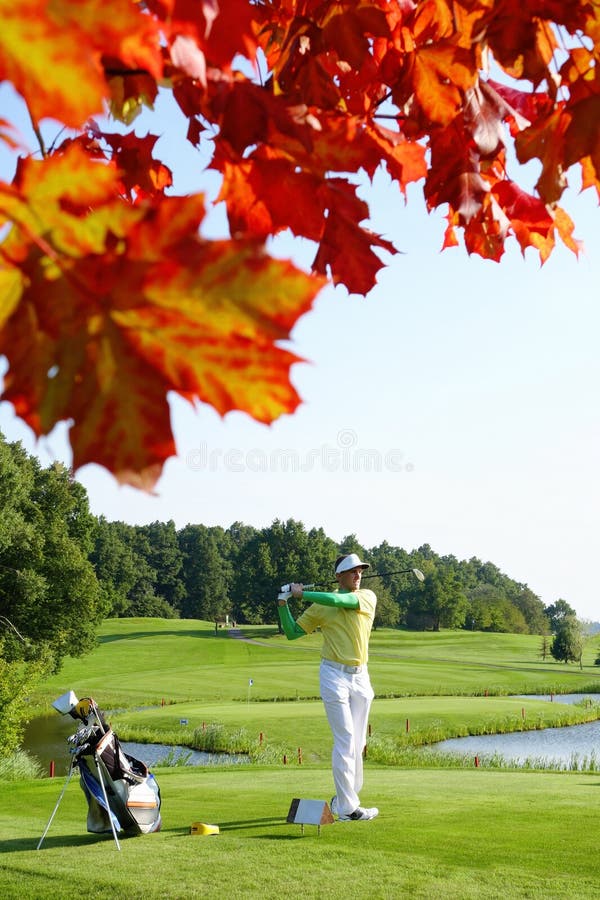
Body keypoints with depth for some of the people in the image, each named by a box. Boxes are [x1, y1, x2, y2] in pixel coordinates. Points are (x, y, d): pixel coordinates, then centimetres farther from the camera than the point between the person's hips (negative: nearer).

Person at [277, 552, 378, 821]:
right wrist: (283, 605, -6)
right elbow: (292, 633, 7)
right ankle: (347, 808, -4)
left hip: (360, 676, 3)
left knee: (357, 743, 8)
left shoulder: (367, 597, 0)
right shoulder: (320, 606, 2)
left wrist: (302, 594, -13)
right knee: (345, 741, -7)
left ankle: (344, 798, 22)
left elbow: (338, 601, -19)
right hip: (334, 675, -3)